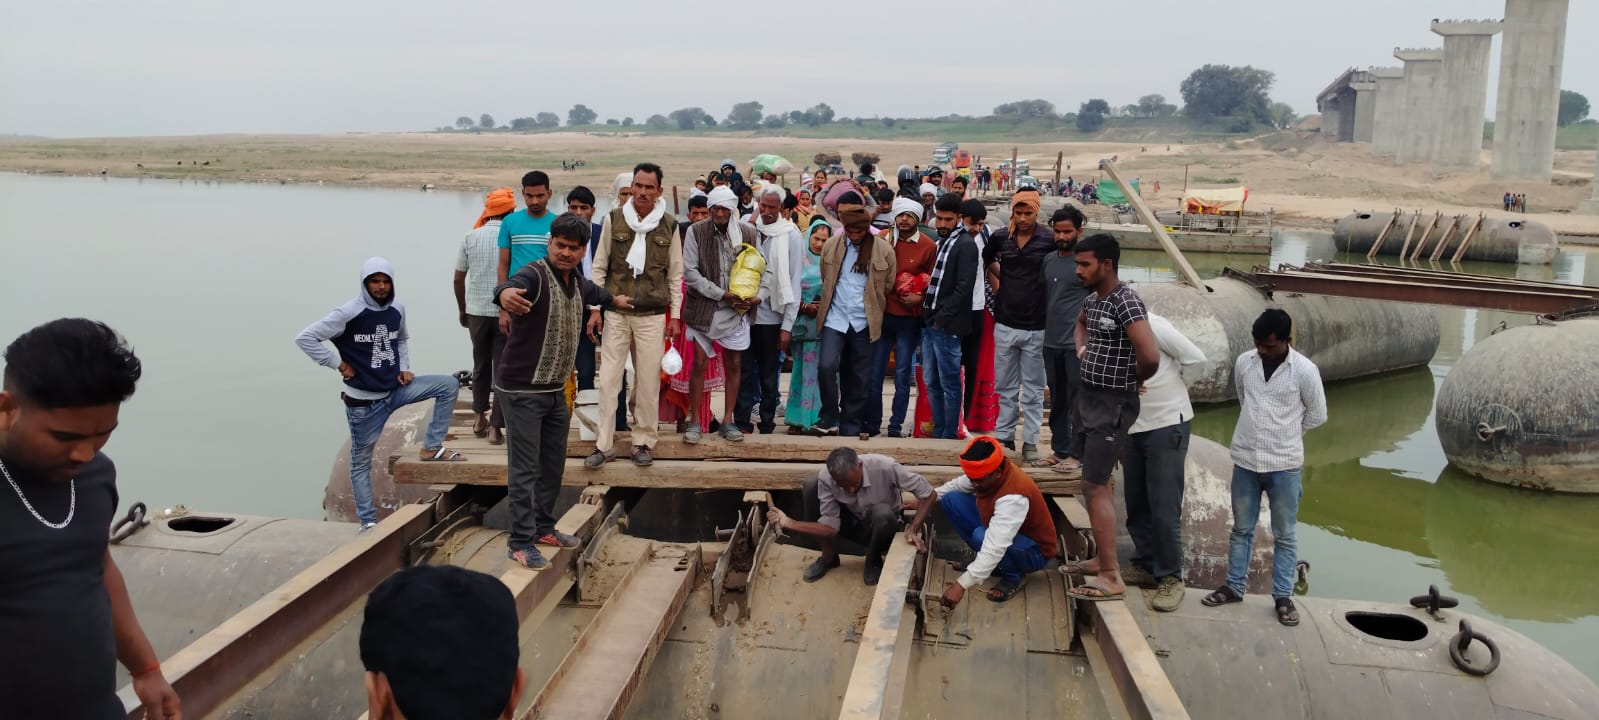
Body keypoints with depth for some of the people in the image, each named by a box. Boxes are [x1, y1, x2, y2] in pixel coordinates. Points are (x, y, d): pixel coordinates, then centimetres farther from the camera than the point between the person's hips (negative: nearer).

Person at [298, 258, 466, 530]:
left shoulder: (397, 309, 0)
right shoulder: (348, 314, -17)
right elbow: (305, 338, -16)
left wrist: (404, 368, 6)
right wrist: (339, 364, -16)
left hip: (395, 389, 5)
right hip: (363, 400, -5)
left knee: (449, 385, -8)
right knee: (361, 462, 6)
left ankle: (432, 447, -3)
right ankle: (368, 522, 17)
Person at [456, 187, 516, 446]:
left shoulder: (472, 237, 0)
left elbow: (458, 279, 4)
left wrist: (462, 310, 16)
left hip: (476, 311, 3)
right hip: (506, 312, -3)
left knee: (481, 365, 20)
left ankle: (479, 417, 25)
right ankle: (496, 427, 3)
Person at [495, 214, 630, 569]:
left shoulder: (577, 282, 6)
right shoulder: (534, 275, -20)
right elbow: (514, 286, -44)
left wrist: (613, 299, 50)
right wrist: (505, 293, -67)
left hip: (555, 390, 8)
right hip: (523, 390, -8)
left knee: (553, 465, 17)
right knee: (525, 469, -6)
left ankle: (543, 527, 32)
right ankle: (520, 542, 2)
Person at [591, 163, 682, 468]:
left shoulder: (669, 225, 1)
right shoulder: (613, 219, 1)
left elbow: (675, 274, 7)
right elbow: (599, 267, 6)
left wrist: (675, 315, 4)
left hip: (652, 316, 0)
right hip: (615, 313, 0)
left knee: (648, 382, 4)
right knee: (608, 379, 0)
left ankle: (643, 443, 16)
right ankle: (604, 445, 8)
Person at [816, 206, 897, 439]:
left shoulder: (884, 251, -2)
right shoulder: (831, 246, 3)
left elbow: (887, 287, 7)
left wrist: (871, 307, 11)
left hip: (864, 323, 0)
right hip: (835, 319, 0)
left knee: (859, 379, 6)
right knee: (827, 366, -17)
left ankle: (851, 428, 18)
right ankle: (830, 417, 2)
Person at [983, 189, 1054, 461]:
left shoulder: (1049, 239, -8)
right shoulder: (1000, 238, 2)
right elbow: (986, 262, 21)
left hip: (1036, 326, -3)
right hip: (1005, 323, 3)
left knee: (1033, 388, 6)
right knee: (1005, 385, 12)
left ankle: (1030, 441, 13)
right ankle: (1004, 435, 21)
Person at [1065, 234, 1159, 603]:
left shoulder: (1126, 301, -20)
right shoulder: (1092, 298, 7)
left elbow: (1150, 357, -32)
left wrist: (1135, 380, -11)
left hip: (1111, 405, -9)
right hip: (1087, 397, 9)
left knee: (1095, 486, -10)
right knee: (1099, 484, 17)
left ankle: (1111, 578, -5)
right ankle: (1103, 560, 28)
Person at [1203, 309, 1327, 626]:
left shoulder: (1305, 370, -12)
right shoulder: (1243, 363, -2)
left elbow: (1317, 415, 1)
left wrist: (1285, 436, 11)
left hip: (1285, 465, -3)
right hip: (1245, 460, 3)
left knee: (1284, 535, 8)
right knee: (1241, 528, 14)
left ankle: (1283, 596, 17)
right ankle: (1234, 586, 25)